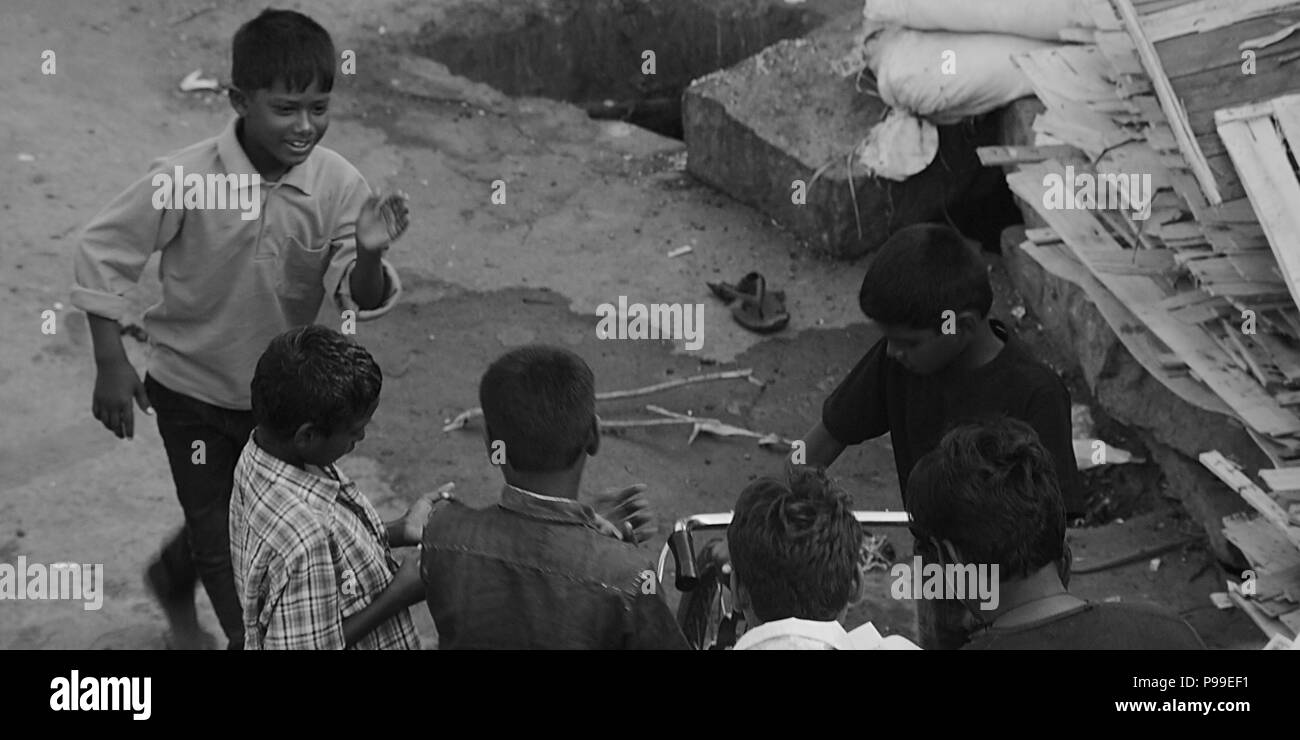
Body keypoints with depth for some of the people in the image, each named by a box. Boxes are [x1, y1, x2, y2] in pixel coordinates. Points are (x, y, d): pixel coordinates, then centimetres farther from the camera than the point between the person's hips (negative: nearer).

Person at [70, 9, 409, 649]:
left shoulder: (339, 184, -18)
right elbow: (102, 253, -12)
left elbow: (361, 303, -16)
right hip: (192, 393, -3)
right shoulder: (185, 180, -25)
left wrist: (368, 257, -38)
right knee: (221, 536, 6)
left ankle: (171, 580, 54)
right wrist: (111, 364, -12)